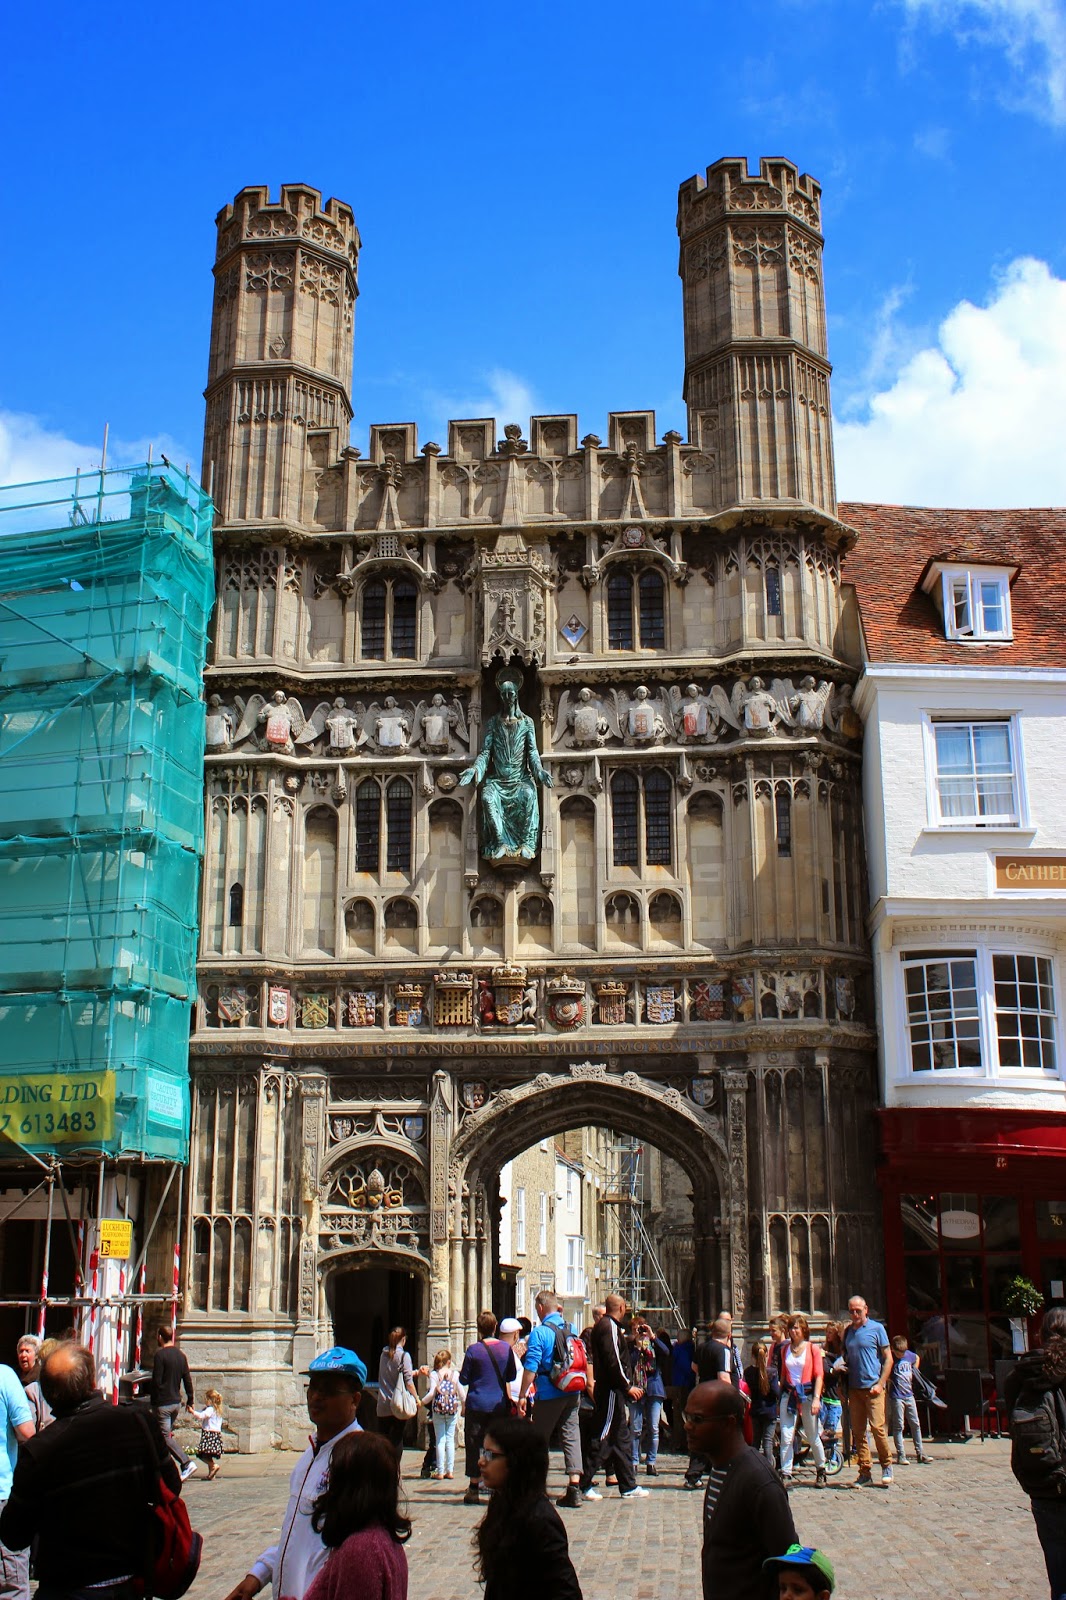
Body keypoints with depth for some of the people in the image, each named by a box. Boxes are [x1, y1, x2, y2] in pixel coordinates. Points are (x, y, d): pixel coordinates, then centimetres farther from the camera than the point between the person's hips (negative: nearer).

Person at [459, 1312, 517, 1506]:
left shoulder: (473, 1349, -9)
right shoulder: (506, 1348, -1)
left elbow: (464, 1379, -4)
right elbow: (512, 1375, 9)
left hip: (477, 1404, -3)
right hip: (500, 1405, 3)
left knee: (474, 1446, 5)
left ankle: (474, 1489, 5)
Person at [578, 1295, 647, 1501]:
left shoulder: (604, 1325, 17)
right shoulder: (609, 1326, -13)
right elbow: (613, 1361, -20)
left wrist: (629, 1385, 20)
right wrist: (628, 1386, -13)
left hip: (610, 1389, 11)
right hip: (611, 1390, -11)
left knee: (622, 1439, 13)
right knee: (601, 1438, -7)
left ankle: (628, 1487, 17)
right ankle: (583, 1485, -3)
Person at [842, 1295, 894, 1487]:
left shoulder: (877, 1328, 0)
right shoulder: (847, 1331, 13)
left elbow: (888, 1358, -1)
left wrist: (880, 1384, -10)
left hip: (873, 1387, -5)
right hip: (854, 1388, 5)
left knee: (877, 1427, -11)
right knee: (858, 1431, 3)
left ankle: (886, 1464, 9)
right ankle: (865, 1472, 9)